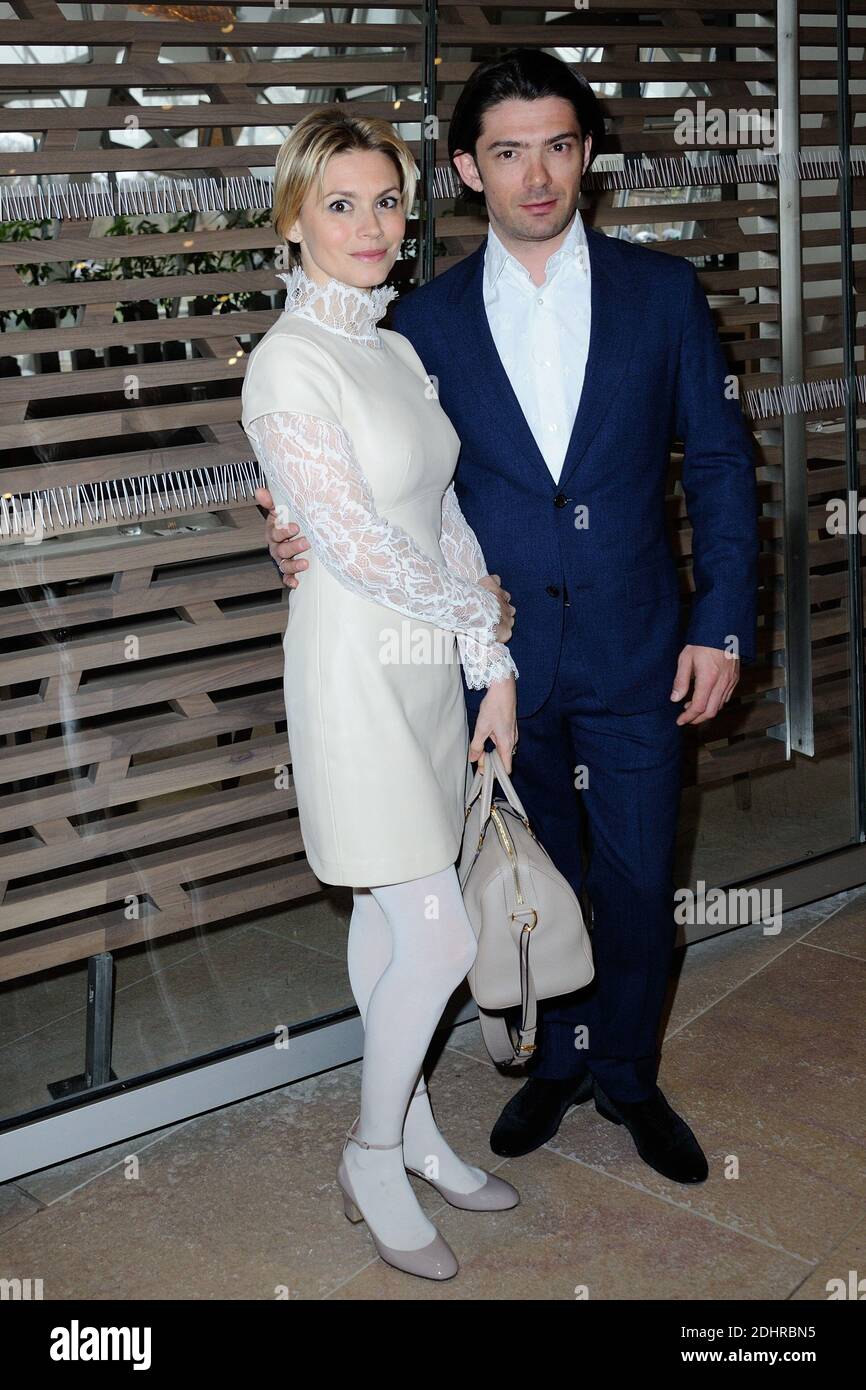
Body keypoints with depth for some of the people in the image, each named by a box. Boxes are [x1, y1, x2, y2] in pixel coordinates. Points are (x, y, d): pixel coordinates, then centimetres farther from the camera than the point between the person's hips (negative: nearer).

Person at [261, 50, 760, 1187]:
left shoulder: (662, 291, -1)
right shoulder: (427, 321, 0)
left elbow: (719, 461, 1)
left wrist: (723, 624, -5)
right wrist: (314, 539, -17)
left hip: (637, 654, 0)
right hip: (500, 658, 1)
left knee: (639, 883, 9)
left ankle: (628, 1074, 33)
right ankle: (556, 1060, 39)